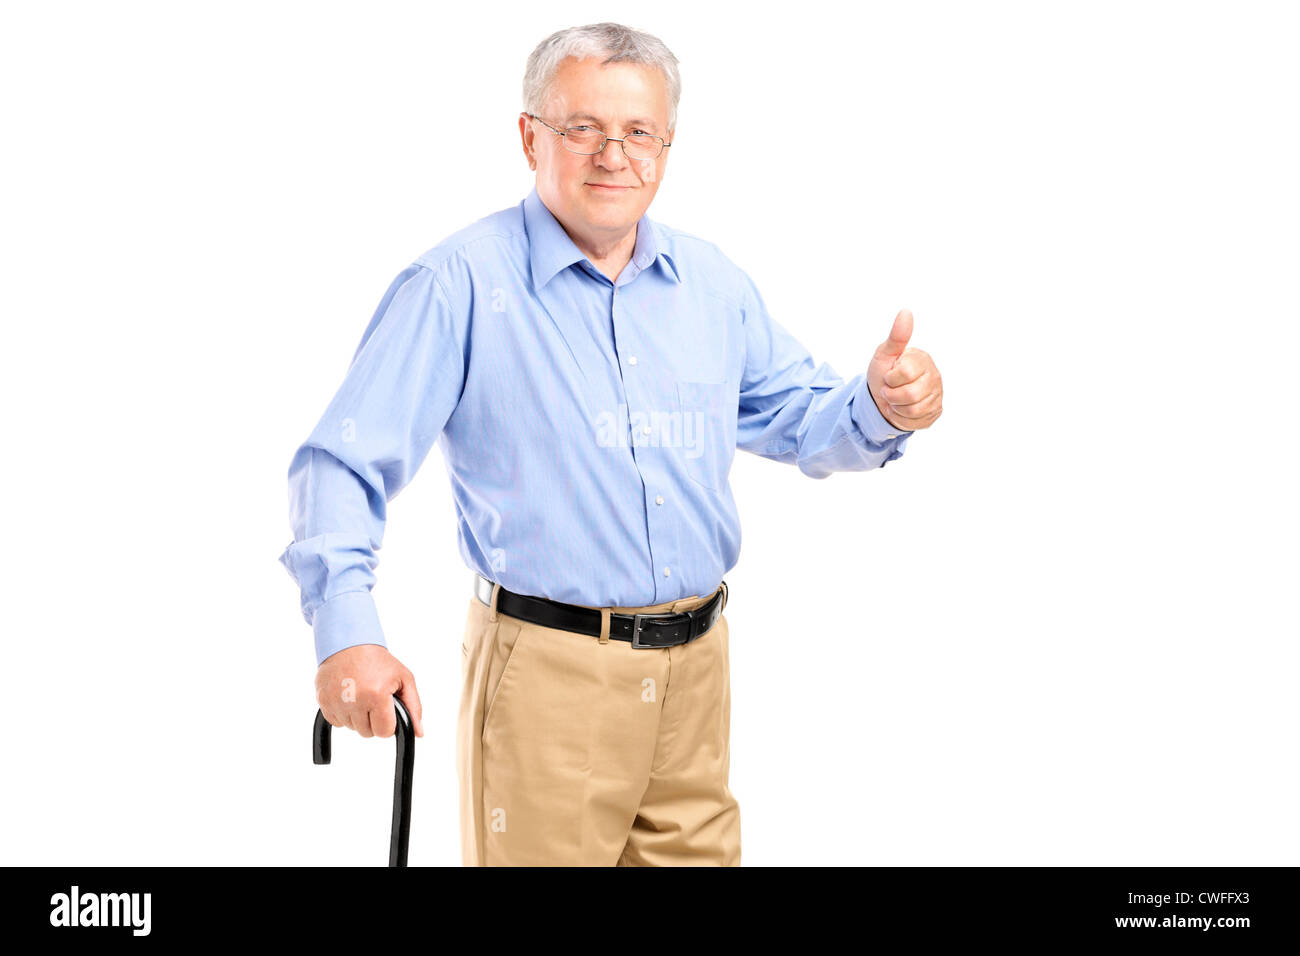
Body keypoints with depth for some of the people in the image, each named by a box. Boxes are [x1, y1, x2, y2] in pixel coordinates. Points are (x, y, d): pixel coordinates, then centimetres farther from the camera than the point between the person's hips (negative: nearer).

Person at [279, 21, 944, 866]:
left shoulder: (712, 281, 10)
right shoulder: (460, 284, -8)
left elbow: (799, 419, 17)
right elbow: (344, 465, -11)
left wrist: (878, 407, -7)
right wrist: (346, 631, -25)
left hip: (696, 669, 5)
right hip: (545, 668, -5)